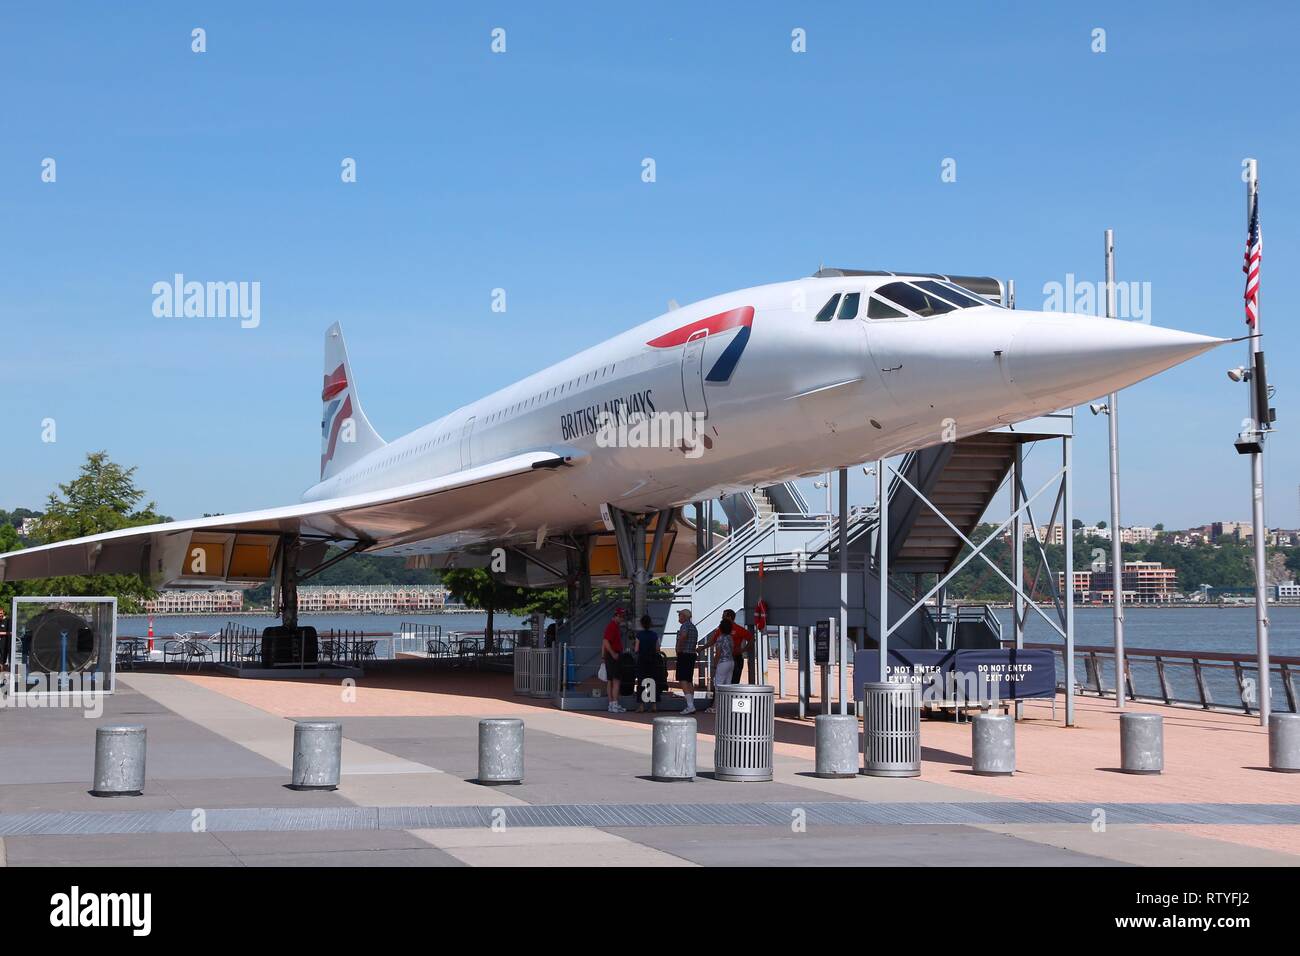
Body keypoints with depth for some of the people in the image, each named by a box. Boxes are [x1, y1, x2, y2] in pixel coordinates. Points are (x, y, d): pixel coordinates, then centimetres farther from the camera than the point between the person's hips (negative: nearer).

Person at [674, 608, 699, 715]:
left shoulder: (685, 625, -12)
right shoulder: (694, 627, 18)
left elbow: (683, 635, -32)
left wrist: (678, 649, -22)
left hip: (684, 654, -10)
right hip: (692, 654, 10)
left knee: (682, 680, -11)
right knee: (689, 680, 13)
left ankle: (690, 705, -20)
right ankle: (691, 705, 13)